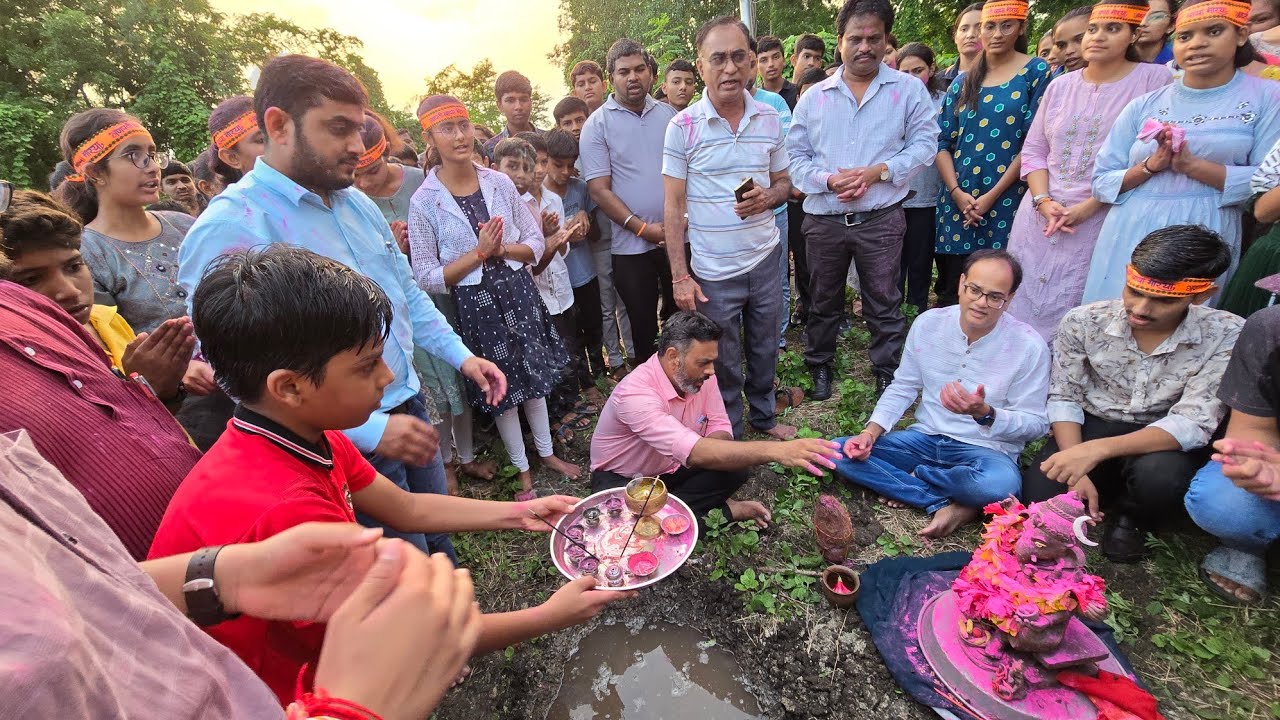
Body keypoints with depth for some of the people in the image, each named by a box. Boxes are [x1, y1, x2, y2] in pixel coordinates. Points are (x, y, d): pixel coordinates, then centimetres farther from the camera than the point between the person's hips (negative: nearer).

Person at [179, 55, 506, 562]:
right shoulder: (231, 228, -19)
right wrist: (370, 430, -27)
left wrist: (459, 355, 9)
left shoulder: (357, 202, 7)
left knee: (440, 547, 25)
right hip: (346, 442, -7)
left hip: (410, 410, 8)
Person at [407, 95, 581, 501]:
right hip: (475, 303, -3)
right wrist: (478, 253, -19)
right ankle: (523, 470, 30)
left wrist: (501, 249, -16)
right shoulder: (424, 201, -10)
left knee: (534, 376, 15)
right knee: (500, 388, 11)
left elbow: (535, 241, 3)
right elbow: (425, 277, -10)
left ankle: (547, 452, 37)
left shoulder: (499, 182, -1)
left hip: (518, 290, 3)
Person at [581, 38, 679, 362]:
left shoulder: (668, 114, 8)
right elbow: (599, 189, -9)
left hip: (678, 236, 4)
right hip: (631, 245, -3)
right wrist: (643, 228, -15)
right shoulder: (598, 124, -3)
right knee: (643, 327, 8)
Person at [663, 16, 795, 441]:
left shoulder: (770, 119, 3)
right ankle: (730, 435, 31)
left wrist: (767, 197, -13)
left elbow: (784, 182, 12)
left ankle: (763, 416, 41)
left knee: (765, 350, 18)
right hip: (713, 271, -3)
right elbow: (673, 206, -8)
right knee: (725, 364, 10)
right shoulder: (683, 127, -8)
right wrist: (679, 276, -12)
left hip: (765, 259, 4)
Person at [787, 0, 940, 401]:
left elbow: (924, 143, 2)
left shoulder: (908, 90, 4)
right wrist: (828, 180, -13)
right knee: (823, 301, 13)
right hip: (823, 219, 2)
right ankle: (819, 366, 30)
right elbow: (796, 155, 5)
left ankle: (888, 373, 22)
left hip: (880, 218, -1)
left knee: (884, 303, 6)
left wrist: (878, 172, -14)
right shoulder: (814, 97, 7)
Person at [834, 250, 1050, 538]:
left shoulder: (1030, 347, -12)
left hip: (985, 449, -2)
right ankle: (950, 504, -17)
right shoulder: (928, 323, -4)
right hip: (925, 438, 3)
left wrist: (984, 413, -28)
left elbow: (1035, 423, -7)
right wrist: (871, 432, -11)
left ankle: (914, 477, -7)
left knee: (1001, 483, -39)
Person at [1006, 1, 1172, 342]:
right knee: (1023, 305, 7)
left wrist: (1088, 207, -15)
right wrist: (1043, 201, -6)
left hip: (1102, 221, -4)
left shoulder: (1155, 80, -1)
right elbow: (1033, 149, 10)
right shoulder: (1060, 85, 12)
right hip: (1040, 218, 4)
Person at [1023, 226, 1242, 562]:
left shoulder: (1227, 336, -17)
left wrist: (1097, 450, -39)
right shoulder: (1083, 322, -14)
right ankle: (1109, 487, 12)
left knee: (1159, 474, -36)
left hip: (1165, 442, -1)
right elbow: (1064, 399, -7)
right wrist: (1078, 472, -20)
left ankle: (1132, 518, 2)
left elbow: (1192, 424, -23)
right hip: (1092, 426, 1)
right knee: (1039, 497, -22)